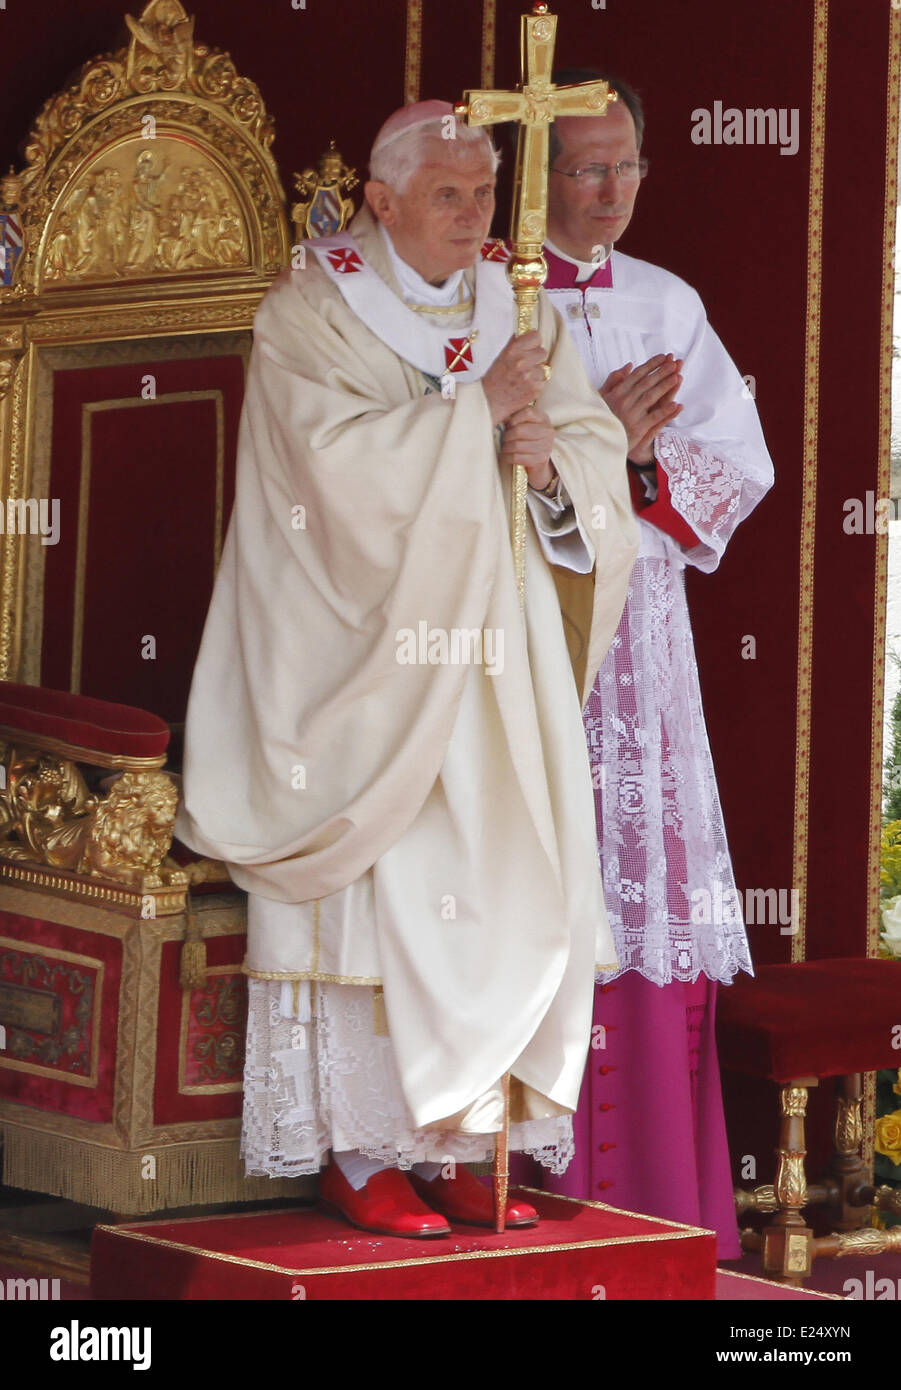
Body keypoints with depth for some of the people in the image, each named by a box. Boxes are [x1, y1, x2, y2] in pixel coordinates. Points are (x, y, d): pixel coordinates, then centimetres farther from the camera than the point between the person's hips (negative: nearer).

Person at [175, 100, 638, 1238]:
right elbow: (341, 459, -19)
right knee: (375, 884, -8)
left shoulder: (517, 308, 12)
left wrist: (552, 455, -15)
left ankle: (452, 1142, 6)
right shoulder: (312, 311, -5)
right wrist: (478, 407, -17)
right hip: (362, 652, -5)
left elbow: (600, 446, 7)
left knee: (499, 883, 0)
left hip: (489, 652, 5)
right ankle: (358, 1150, -3)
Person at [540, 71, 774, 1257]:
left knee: (648, 886, 2)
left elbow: (737, 461, 8)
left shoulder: (668, 307, 14)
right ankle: (530, 1190, -3)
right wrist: (599, 440, -16)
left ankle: (652, 1195, 8)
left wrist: (639, 464, -9)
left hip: (638, 625, 4)